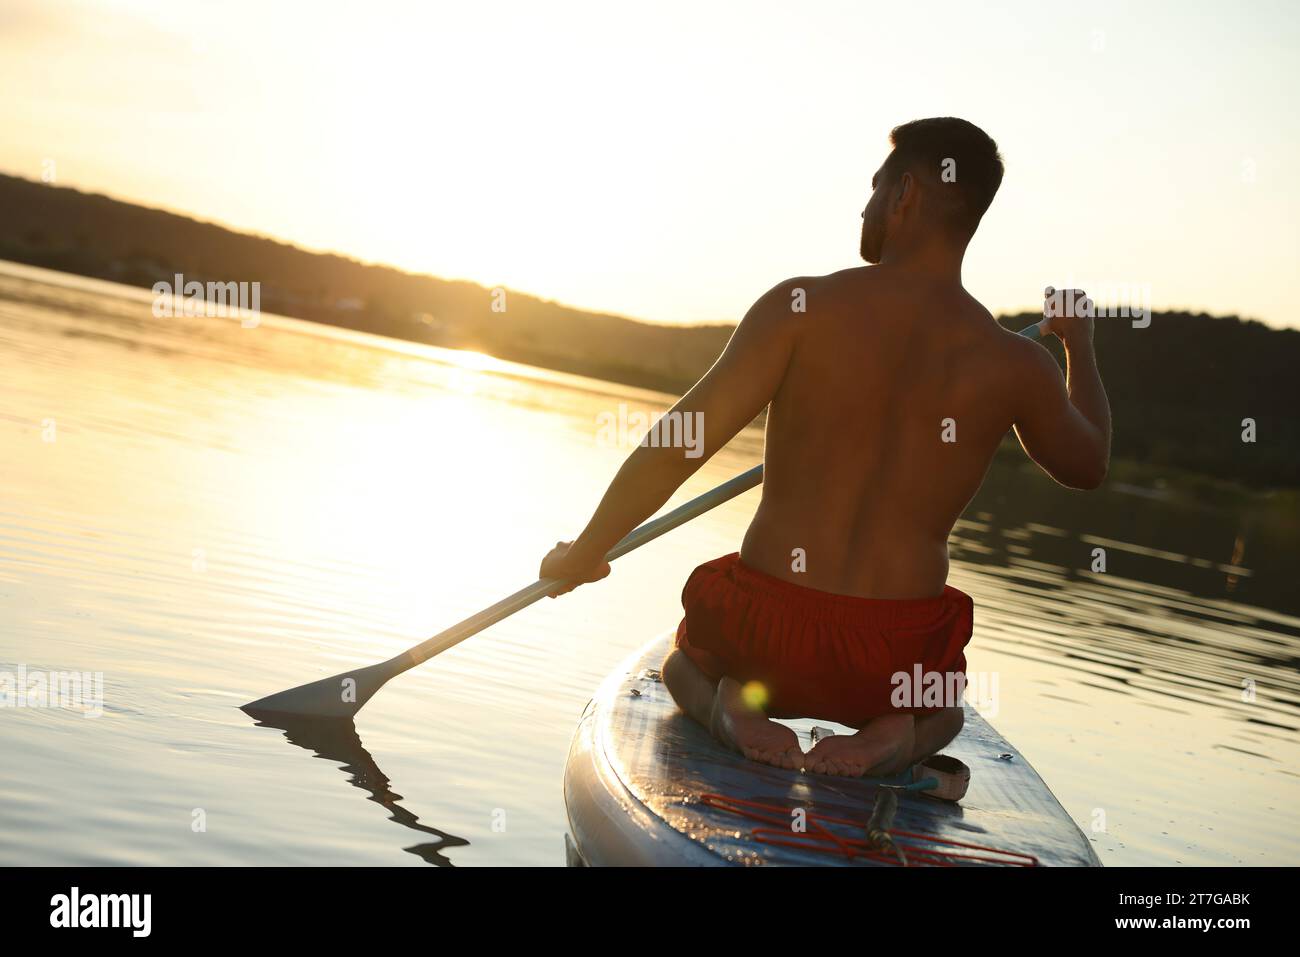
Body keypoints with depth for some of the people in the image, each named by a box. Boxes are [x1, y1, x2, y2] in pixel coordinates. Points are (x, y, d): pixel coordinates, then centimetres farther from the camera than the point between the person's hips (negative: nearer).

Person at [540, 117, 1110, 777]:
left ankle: (729, 705, -2)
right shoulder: (1015, 367, -5)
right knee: (942, 706, 38)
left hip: (770, 636, -1)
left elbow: (675, 447, -15)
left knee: (685, 664, 35)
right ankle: (900, 734, 1)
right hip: (900, 657, 1)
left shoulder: (801, 307, -12)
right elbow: (1088, 466, 17)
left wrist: (584, 553, 0)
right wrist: (1078, 340, 34)